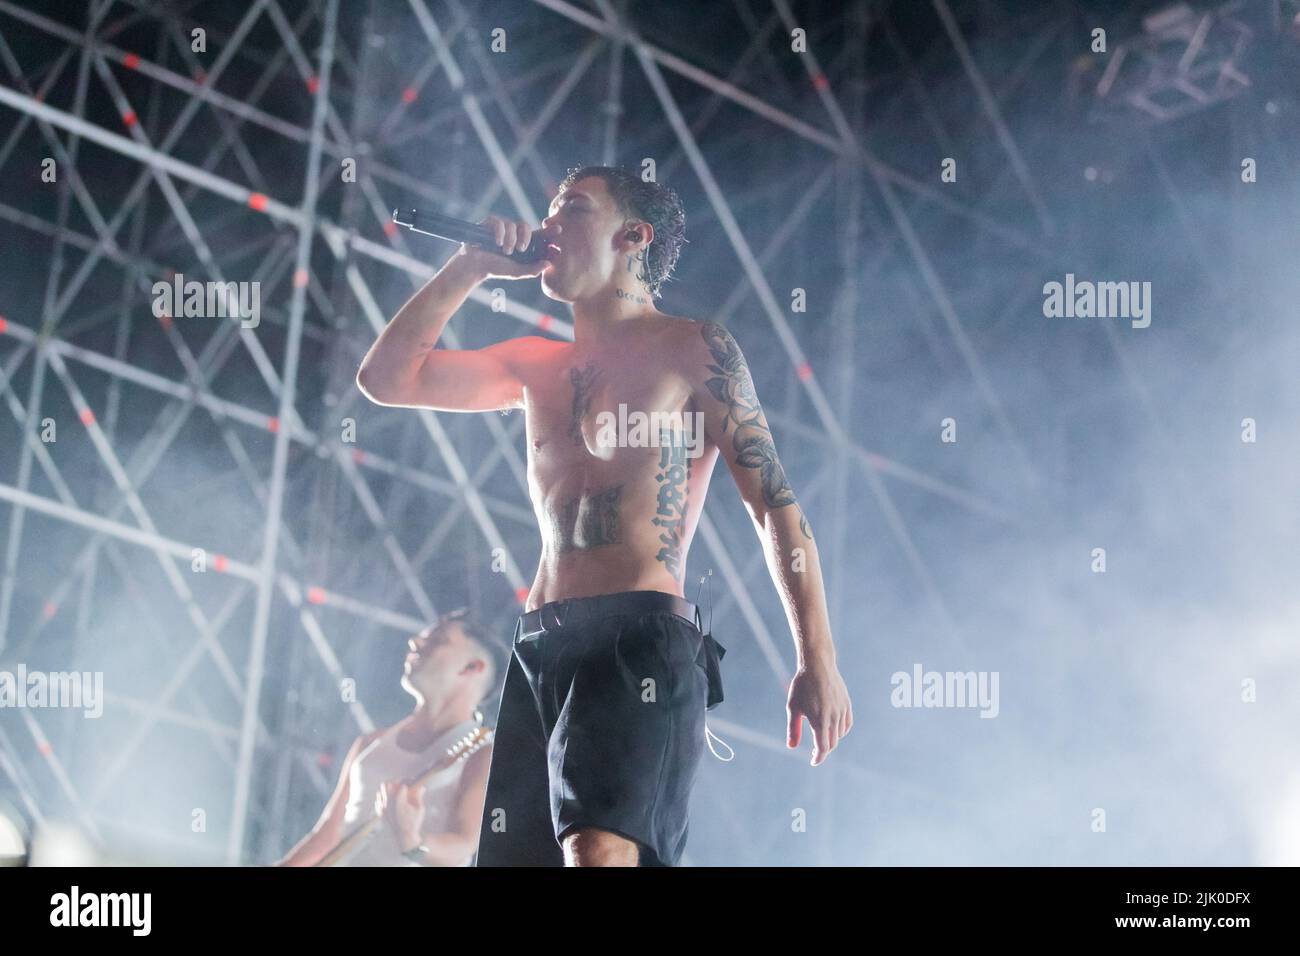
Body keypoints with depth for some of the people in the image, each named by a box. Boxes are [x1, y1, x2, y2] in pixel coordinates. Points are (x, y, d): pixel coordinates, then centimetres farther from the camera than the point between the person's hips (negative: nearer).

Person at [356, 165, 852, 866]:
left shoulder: (694, 349, 6)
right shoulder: (534, 365, 22)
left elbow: (774, 503, 1)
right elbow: (384, 379, 19)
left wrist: (817, 660, -7)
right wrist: (469, 268, 15)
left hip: (641, 636, -6)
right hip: (539, 645, 7)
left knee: (600, 852, -26)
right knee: (514, 852, 0)